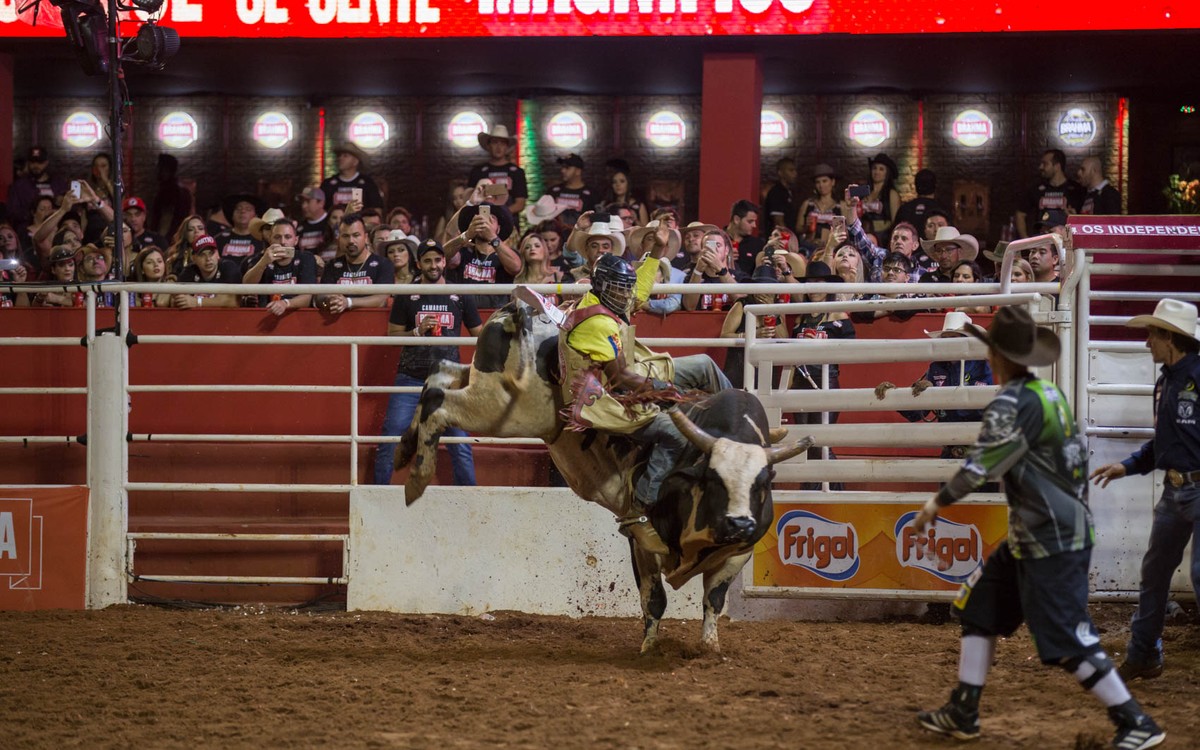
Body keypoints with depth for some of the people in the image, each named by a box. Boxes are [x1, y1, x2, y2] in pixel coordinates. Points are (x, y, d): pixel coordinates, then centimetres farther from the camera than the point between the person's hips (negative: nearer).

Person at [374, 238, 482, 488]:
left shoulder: (460, 297, 7)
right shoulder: (406, 297, 5)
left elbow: (479, 336, 12)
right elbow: (392, 335, 5)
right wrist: (418, 331, -13)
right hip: (410, 379, 0)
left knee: (460, 445, -3)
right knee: (389, 439, -4)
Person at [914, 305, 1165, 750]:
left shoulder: (1013, 403, -18)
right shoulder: (1050, 393, 9)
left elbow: (980, 467, -22)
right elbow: (1074, 454, 16)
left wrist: (937, 503, -9)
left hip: (1051, 542, -10)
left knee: (1067, 641, -9)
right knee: (979, 605, 15)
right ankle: (963, 714, 18)